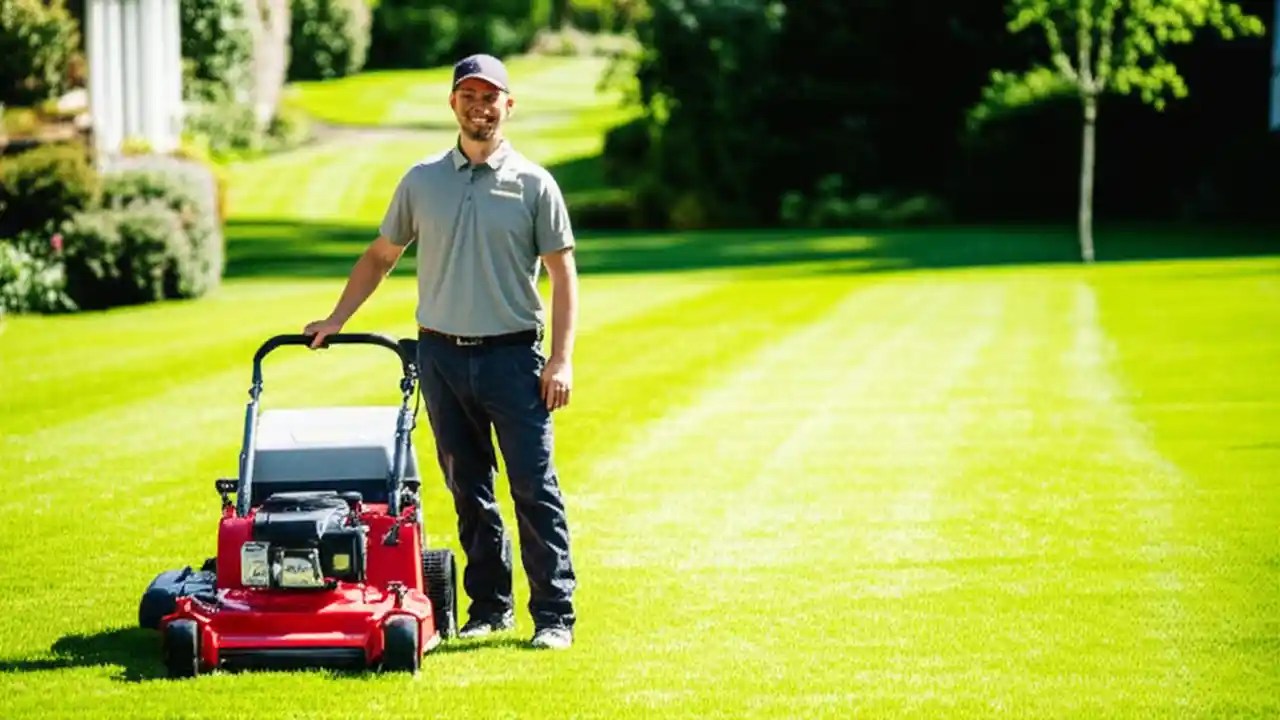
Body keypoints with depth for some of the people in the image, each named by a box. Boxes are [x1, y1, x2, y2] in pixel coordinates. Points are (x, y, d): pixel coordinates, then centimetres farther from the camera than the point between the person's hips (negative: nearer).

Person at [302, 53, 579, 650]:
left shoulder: (533, 184, 0)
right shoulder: (421, 181, 8)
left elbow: (562, 273, -1)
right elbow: (381, 255, 18)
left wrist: (562, 358, -9)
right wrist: (336, 320, 14)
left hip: (512, 355, -3)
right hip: (441, 355, 3)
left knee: (534, 487, -5)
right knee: (468, 490, 8)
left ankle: (554, 614, -2)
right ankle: (489, 607, 17)